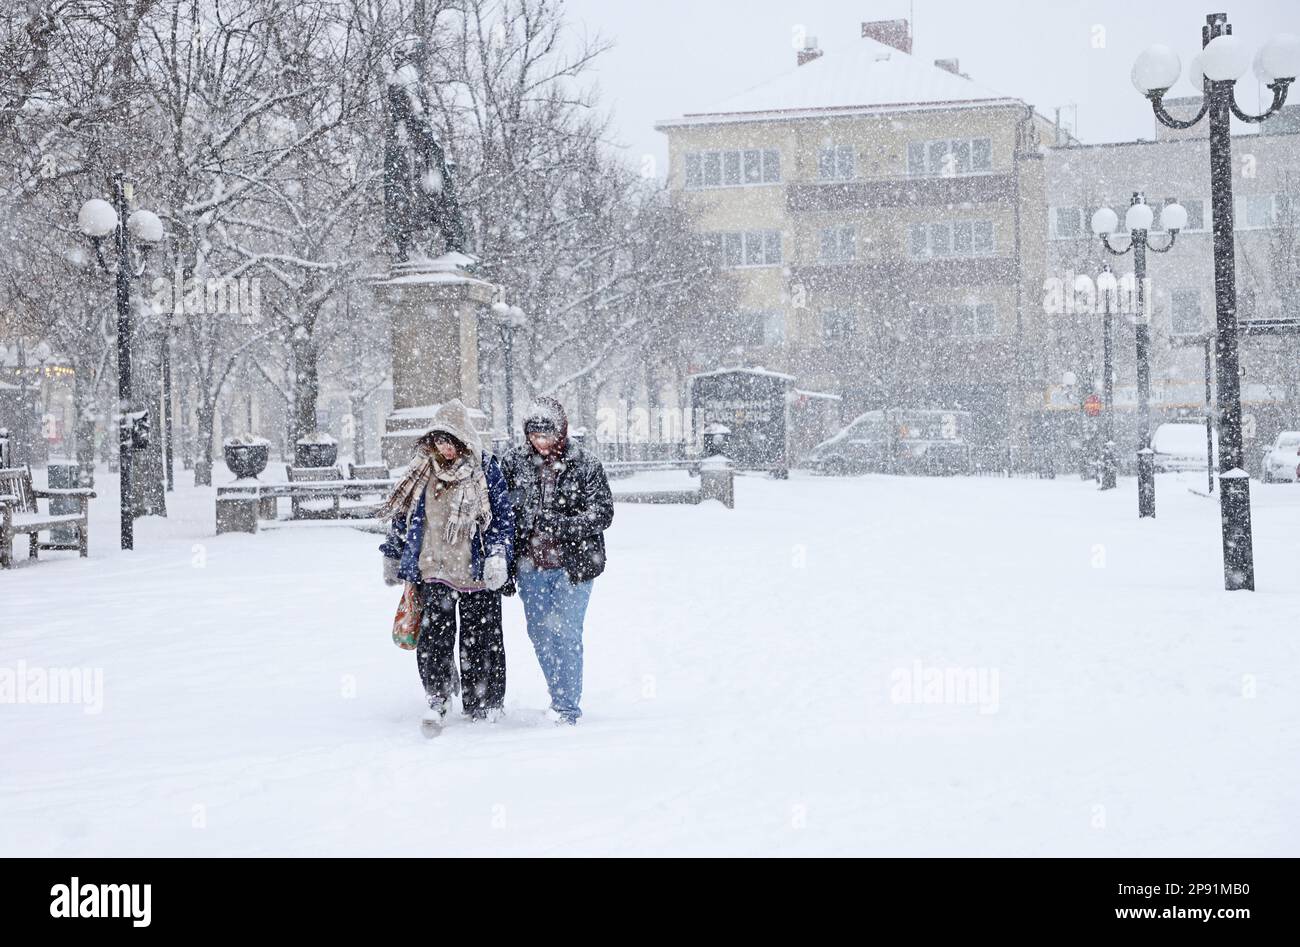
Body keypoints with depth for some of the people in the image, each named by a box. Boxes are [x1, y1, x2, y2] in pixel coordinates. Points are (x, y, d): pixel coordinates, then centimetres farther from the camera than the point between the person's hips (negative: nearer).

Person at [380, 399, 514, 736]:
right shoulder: (423, 470, 9)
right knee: (434, 635, -13)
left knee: (480, 639, 4)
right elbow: (404, 515, 19)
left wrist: (498, 556, -13)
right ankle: (436, 701, -11)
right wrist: (392, 555, 22)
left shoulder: (485, 468, -1)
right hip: (434, 570, 2)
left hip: (478, 570, -2)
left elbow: (503, 516, -2)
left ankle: (484, 707, 16)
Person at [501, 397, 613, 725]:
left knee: (566, 633, -7)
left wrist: (561, 525, -20)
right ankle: (559, 698, 27)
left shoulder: (585, 465, -4)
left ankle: (568, 708, 2)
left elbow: (602, 514, -7)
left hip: (573, 564, -4)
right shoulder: (514, 462, 4)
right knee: (540, 633, 11)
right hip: (531, 565, 4)